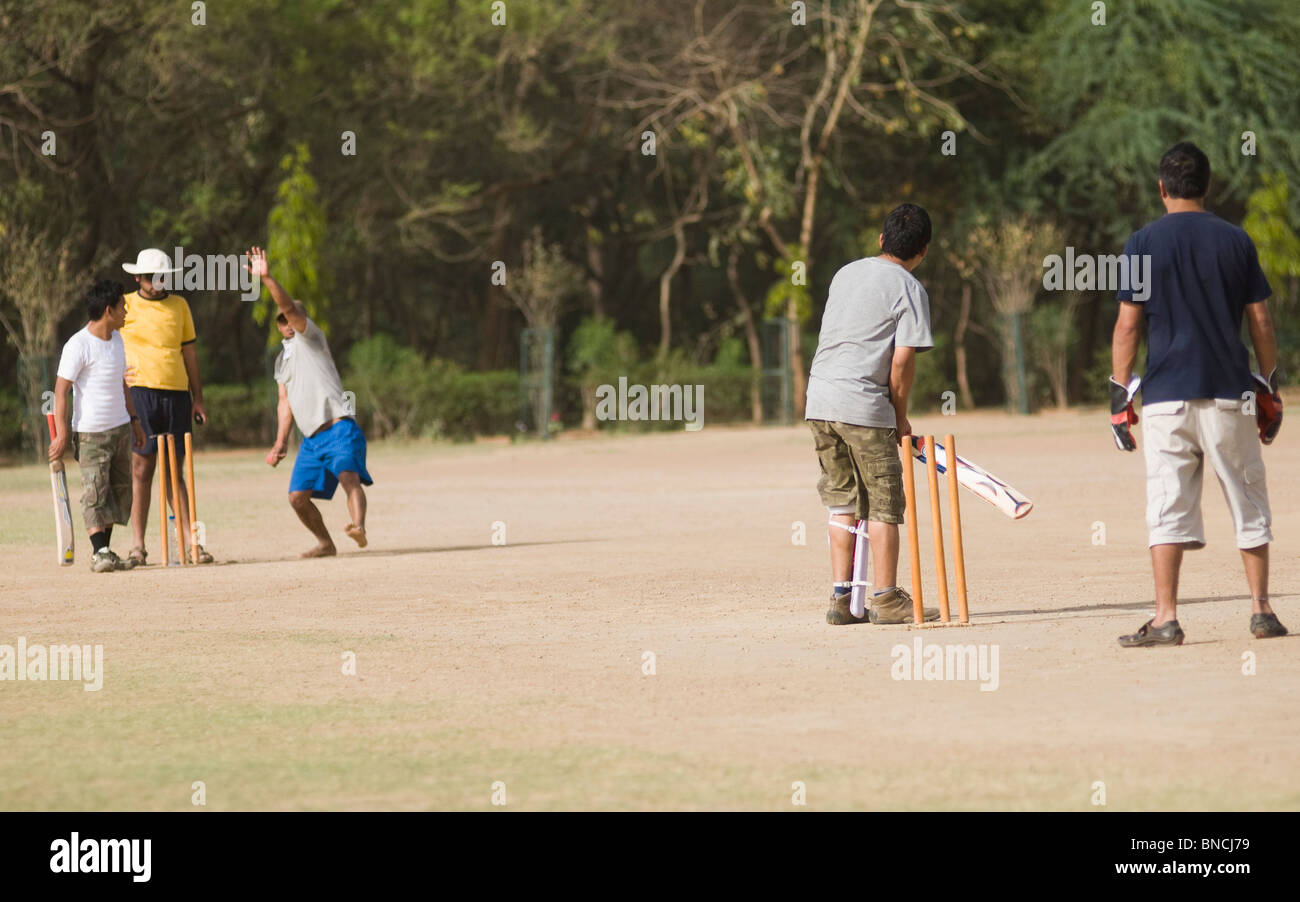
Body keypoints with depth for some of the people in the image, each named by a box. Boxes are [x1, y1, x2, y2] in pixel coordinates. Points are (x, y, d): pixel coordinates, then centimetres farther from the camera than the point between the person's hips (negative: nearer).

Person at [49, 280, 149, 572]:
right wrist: (61, 434, -19)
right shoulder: (79, 345, -16)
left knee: (120, 490, 8)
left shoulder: (116, 339, 10)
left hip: (120, 428, 8)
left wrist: (134, 420, 20)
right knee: (95, 493, -10)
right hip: (91, 432, -8)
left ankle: (104, 553, 14)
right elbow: (61, 389, -15)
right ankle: (100, 553, -10)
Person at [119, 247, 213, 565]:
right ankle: (137, 546, -2)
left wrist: (198, 398, 13)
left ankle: (188, 543, 5)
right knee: (141, 470, -5)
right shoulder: (125, 306, 5)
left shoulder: (179, 305, 14)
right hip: (139, 392, -3)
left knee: (175, 472, 5)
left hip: (177, 393, 3)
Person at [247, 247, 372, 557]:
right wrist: (281, 442, 16)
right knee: (297, 496, 3)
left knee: (348, 476, -29)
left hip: (339, 428, -8)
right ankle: (326, 543, 21)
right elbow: (285, 402, 24)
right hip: (312, 438, 8)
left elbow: (289, 306, -14)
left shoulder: (309, 338, 3)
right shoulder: (282, 359, 23)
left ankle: (358, 527, -53)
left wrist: (267, 279, -26)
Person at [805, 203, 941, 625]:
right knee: (883, 504, 3)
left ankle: (841, 599, 11)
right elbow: (902, 360, -11)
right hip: (863, 404, -6)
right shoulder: (909, 289, -4)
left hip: (819, 399, 6)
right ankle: (886, 600, 4)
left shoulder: (845, 273, 16)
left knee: (842, 501, 13)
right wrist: (901, 416, 2)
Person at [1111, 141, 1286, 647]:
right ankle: (1261, 610, 11)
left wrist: (1120, 395, 2)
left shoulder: (1143, 244, 0)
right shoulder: (1235, 240, 5)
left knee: (1168, 507, -2)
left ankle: (1166, 618, -9)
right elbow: (1260, 321, 6)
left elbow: (1128, 324, -3)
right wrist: (1270, 388, 14)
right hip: (1229, 395, 1)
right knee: (1248, 504, 10)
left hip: (1166, 396, -1)